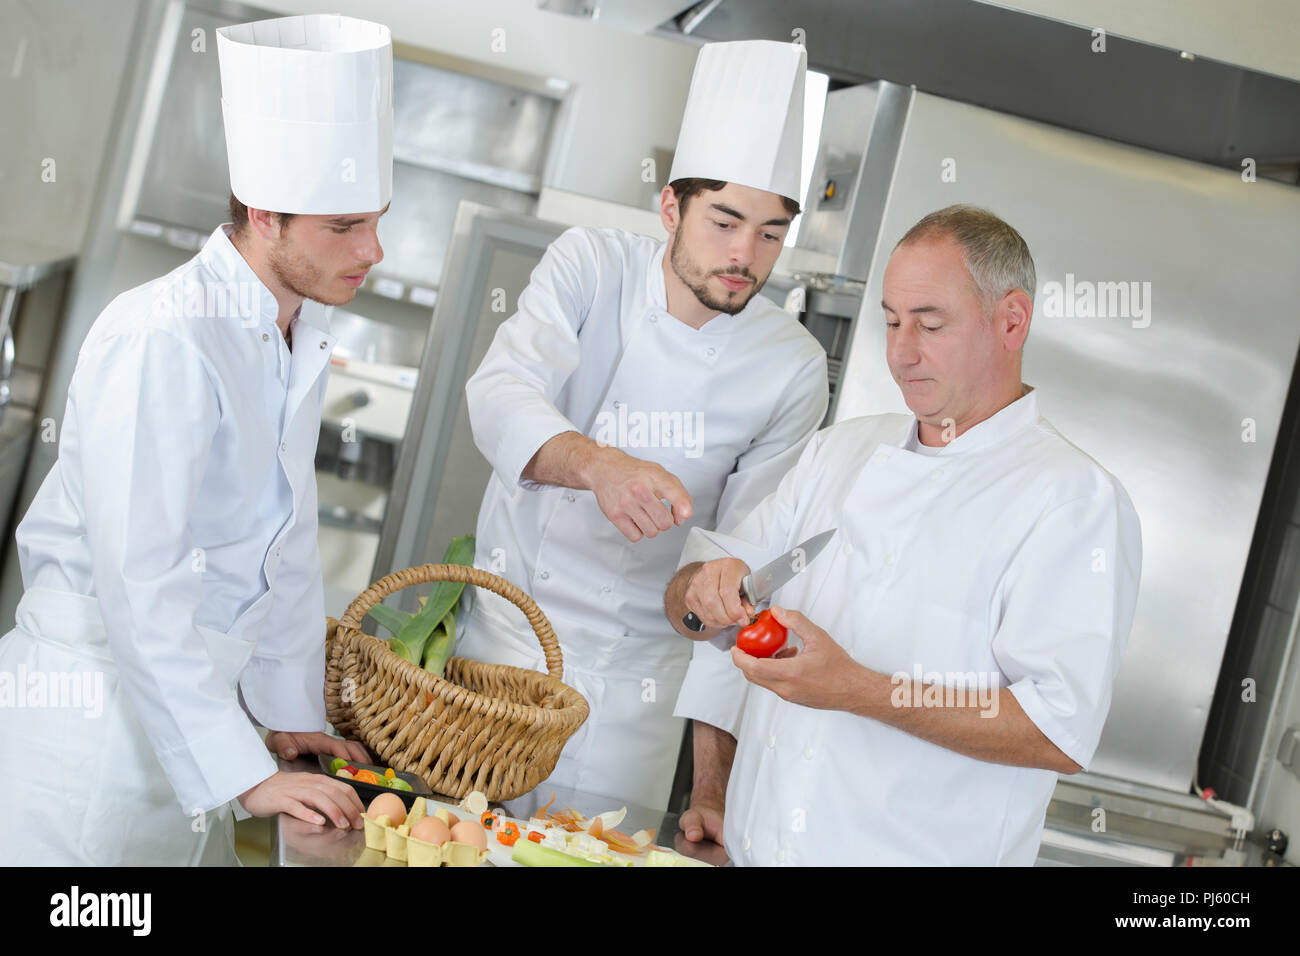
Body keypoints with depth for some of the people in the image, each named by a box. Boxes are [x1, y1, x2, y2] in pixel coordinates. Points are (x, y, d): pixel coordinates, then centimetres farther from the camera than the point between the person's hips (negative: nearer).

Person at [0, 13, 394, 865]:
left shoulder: (303, 332, 4)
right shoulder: (161, 343, -23)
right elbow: (141, 587, -26)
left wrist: (294, 719, 12)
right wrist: (248, 776, -25)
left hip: (196, 697, 8)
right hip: (98, 693, -8)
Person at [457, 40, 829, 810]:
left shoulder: (794, 366, -7)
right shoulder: (589, 269, -9)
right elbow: (502, 398, -24)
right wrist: (597, 464, -44)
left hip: (634, 669, 0)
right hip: (508, 622, 0)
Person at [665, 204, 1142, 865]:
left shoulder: (1078, 500, -6)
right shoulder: (841, 450, 13)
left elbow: (1062, 734, -16)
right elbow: (691, 605, 16)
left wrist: (858, 690, -22)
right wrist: (708, 587, -6)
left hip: (920, 853, -4)